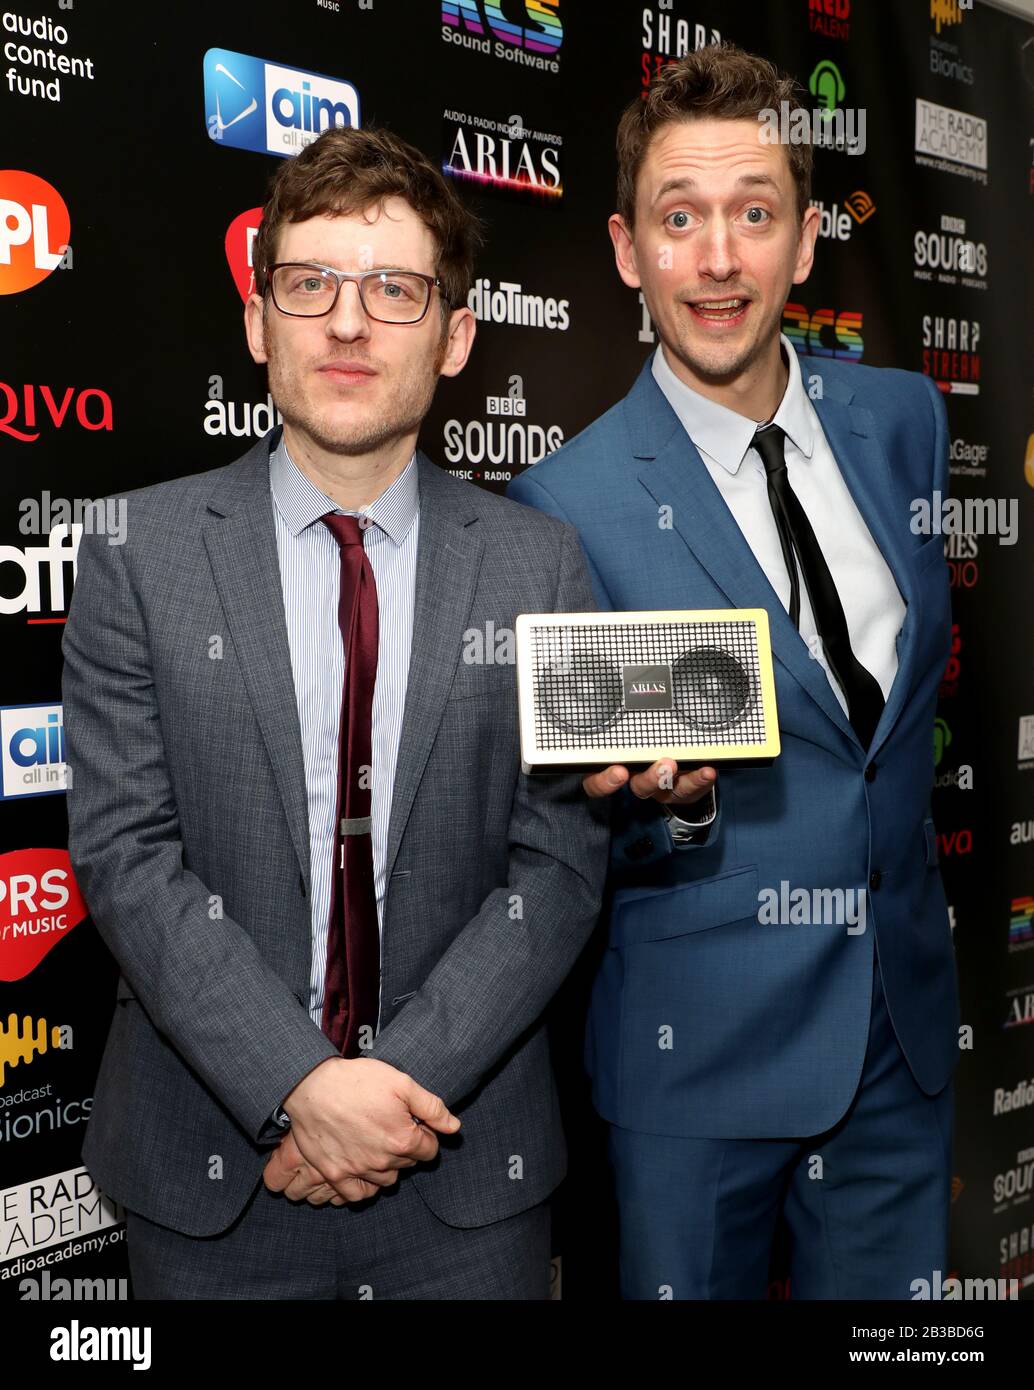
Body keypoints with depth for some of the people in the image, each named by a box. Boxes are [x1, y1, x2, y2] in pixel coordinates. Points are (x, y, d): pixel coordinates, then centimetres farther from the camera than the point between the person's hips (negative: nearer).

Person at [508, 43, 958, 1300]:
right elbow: (587, 825, -7)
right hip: (702, 1044, -4)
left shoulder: (905, 420, 0)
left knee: (892, 1289, 20)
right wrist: (675, 793, -28)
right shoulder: (564, 505, -15)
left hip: (907, 1010, 4)